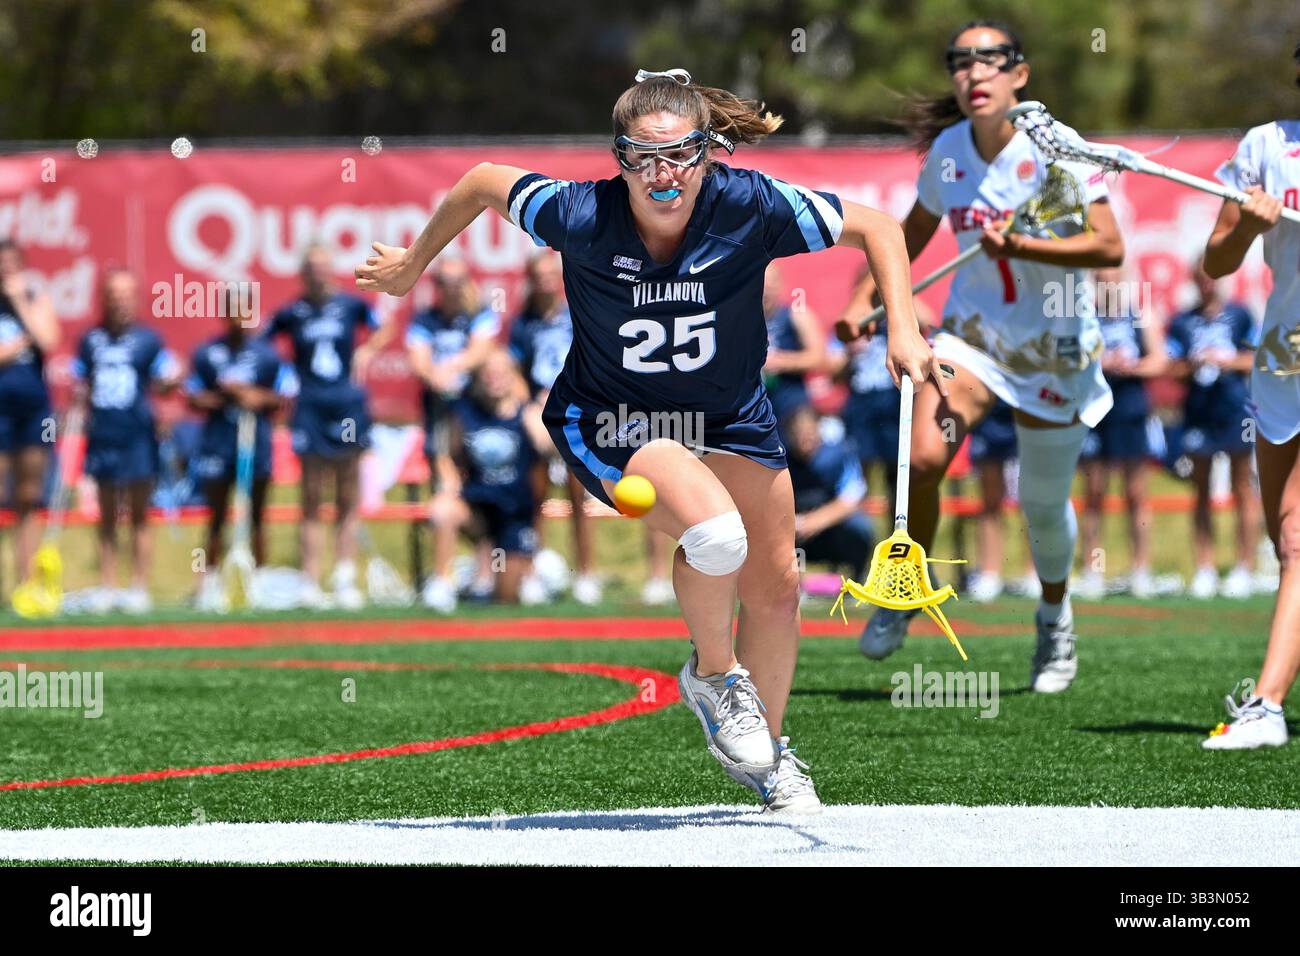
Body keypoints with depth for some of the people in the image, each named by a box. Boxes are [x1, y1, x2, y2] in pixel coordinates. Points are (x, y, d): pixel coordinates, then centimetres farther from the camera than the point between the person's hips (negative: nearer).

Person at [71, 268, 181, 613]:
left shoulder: (148, 339, 1)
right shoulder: (90, 341, 9)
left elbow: (168, 378, -1)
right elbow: (79, 382, 17)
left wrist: (171, 380, -22)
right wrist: (78, 395, -3)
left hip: (138, 437, -3)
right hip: (102, 437, 3)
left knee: (139, 516, 1)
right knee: (107, 516, 8)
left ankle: (139, 589, 4)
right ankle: (107, 588, 11)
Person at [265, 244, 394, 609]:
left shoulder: (351, 305, 3)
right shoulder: (291, 313, 2)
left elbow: (383, 329, 16)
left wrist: (369, 349, -2)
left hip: (347, 405, 1)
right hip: (310, 410, -1)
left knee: (348, 499, 4)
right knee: (313, 499, -2)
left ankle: (345, 579, 7)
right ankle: (311, 582, -2)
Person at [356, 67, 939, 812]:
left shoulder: (752, 207, -25)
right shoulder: (580, 216, -28)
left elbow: (877, 227, -12)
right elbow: (484, 182, -8)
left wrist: (903, 330, -23)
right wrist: (413, 264, 6)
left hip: (730, 415, 4)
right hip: (610, 420, -4)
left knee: (776, 589, 10)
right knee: (715, 532, -30)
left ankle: (770, 754, 37)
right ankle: (713, 675, 1)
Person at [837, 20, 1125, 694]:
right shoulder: (947, 151, -3)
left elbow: (1109, 247, -22)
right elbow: (915, 232, 16)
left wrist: (1019, 246, -30)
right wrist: (866, 298, 7)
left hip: (1054, 345, -3)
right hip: (971, 330, 3)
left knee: (1043, 503, 8)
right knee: (923, 457, -22)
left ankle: (1055, 615, 38)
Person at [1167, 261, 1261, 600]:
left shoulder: (1239, 315, 3)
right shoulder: (1182, 322, 7)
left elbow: (1257, 359, 4)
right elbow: (1171, 367, 4)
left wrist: (1227, 361, -11)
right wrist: (1192, 364, -14)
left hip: (1235, 410, -2)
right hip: (1198, 414, 2)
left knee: (1243, 489, 1)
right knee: (1201, 492, 6)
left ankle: (1245, 569, 3)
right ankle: (1205, 570, 9)